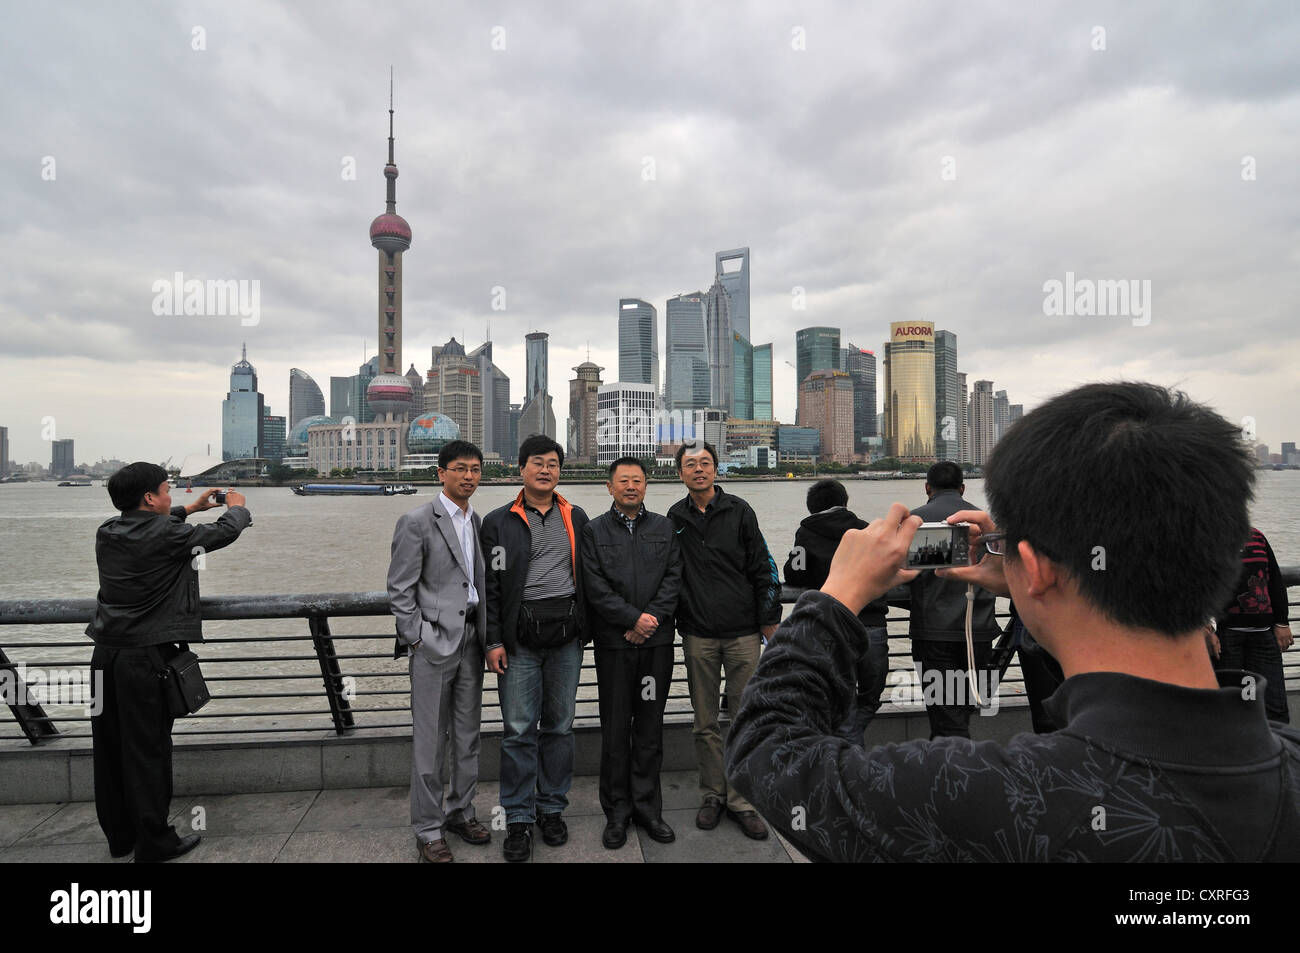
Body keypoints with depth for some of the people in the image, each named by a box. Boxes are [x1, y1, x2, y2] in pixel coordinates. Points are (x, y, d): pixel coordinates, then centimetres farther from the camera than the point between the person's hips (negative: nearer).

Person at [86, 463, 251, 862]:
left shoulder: (107, 532, 5)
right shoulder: (169, 534, -15)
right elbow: (226, 531, -2)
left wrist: (191, 508, 33)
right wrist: (237, 506, 19)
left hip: (105, 653, 7)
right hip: (146, 656, -7)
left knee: (110, 749, 15)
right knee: (148, 750, 2)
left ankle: (119, 836, 29)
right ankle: (154, 843, 13)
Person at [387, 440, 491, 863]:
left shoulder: (479, 522, 11)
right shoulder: (417, 522, -8)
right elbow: (400, 590, -9)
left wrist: (486, 636, 10)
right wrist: (417, 639, -11)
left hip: (471, 641, 6)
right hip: (434, 642, -6)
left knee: (468, 735, 15)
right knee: (430, 740, 3)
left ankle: (460, 811, 32)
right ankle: (428, 829, 19)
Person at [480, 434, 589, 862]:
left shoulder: (576, 518, 10)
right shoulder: (499, 522, 2)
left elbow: (588, 575, 12)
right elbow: (489, 585, -1)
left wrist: (584, 626, 8)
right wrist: (494, 641, -6)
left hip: (567, 635, 3)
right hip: (520, 638, -2)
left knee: (560, 726, 11)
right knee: (519, 729, 2)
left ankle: (552, 809, 26)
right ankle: (518, 819, 16)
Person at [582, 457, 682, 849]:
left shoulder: (664, 528, 10)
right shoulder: (594, 531, 2)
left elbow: (673, 577, 2)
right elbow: (595, 587, -6)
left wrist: (653, 618, -10)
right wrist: (634, 619, -12)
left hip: (656, 640, 2)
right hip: (614, 642, -2)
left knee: (650, 725, 10)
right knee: (615, 727, 6)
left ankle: (647, 806, 23)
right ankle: (617, 811, 20)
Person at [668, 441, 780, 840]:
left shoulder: (738, 511, 0)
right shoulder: (674, 519, 5)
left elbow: (762, 568, 1)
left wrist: (769, 620, 0)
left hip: (742, 633, -1)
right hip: (697, 635, 1)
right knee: (706, 722, 10)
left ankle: (740, 799, 18)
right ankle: (712, 795, 25)